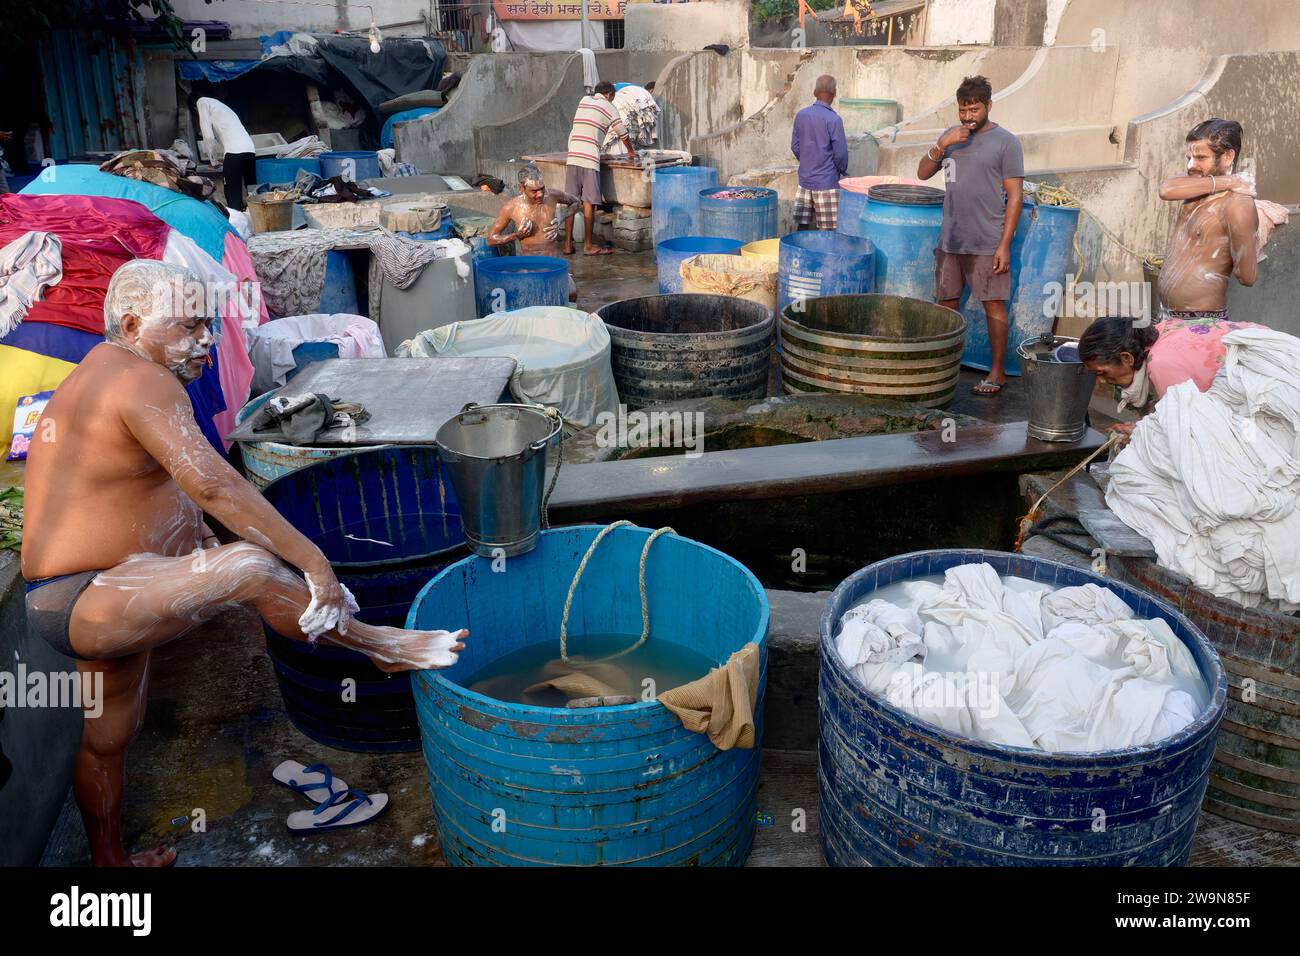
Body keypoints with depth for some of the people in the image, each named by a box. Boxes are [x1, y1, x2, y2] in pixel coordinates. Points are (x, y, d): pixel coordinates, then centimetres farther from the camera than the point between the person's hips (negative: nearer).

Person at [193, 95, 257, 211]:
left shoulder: (202, 102, 13)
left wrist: (213, 160, 13)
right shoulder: (221, 106, 34)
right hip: (250, 150, 7)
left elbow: (208, 136, 4)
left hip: (234, 151, -7)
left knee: (233, 195, -6)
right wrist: (219, 157, 45)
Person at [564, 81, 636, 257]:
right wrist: (631, 152, 31)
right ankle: (588, 246, 3)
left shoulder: (583, 101, 19)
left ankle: (568, 244, 8)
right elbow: (622, 135, 15)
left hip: (572, 156, 5)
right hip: (590, 159, -5)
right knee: (589, 202, -1)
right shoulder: (610, 107, 7)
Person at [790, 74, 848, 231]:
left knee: (803, 224, 9)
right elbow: (840, 153, -13)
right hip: (827, 182, -5)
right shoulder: (833, 119, -14)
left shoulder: (801, 115, 2)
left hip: (804, 179, 5)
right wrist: (843, 171, 6)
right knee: (827, 229, 2)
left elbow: (795, 146, 9)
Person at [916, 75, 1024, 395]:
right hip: (950, 241, 5)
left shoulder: (1006, 142, -5)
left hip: (987, 244, -5)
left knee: (993, 305, -1)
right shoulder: (951, 135, 11)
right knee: (946, 303, 11)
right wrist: (942, 145, -12)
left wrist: (1004, 244, -13)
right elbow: (922, 173, 6)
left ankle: (997, 372, 8)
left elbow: (1015, 196, -7)